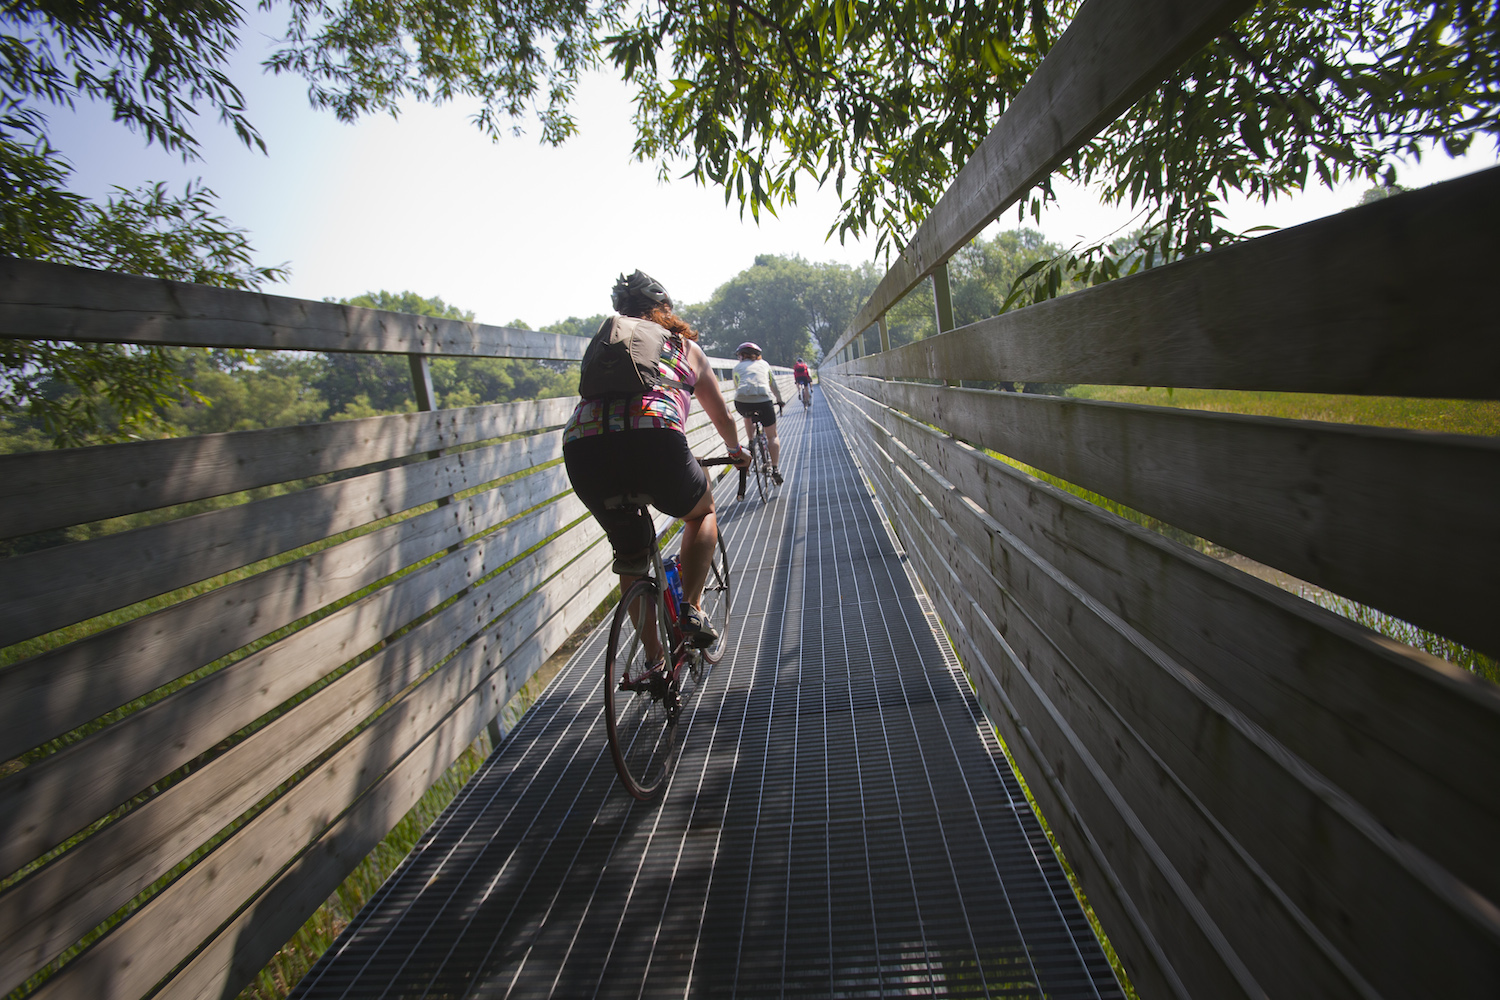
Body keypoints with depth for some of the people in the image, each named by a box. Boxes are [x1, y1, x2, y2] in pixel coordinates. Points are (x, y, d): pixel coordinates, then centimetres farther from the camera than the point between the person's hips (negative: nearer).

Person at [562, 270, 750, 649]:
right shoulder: (684, 345, 27)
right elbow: (722, 415, 38)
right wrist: (737, 451, 58)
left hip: (580, 445, 3)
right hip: (654, 437, -3)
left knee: (631, 555, 24)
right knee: (702, 512, 28)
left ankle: (653, 658, 28)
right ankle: (691, 608, 13)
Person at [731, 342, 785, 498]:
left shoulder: (738, 367, 22)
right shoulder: (764, 364, 25)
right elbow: (774, 386, 32)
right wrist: (780, 400, 48)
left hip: (742, 402, 1)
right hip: (763, 401, -1)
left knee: (748, 417, 37)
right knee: (772, 436, 15)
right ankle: (775, 469, 11)